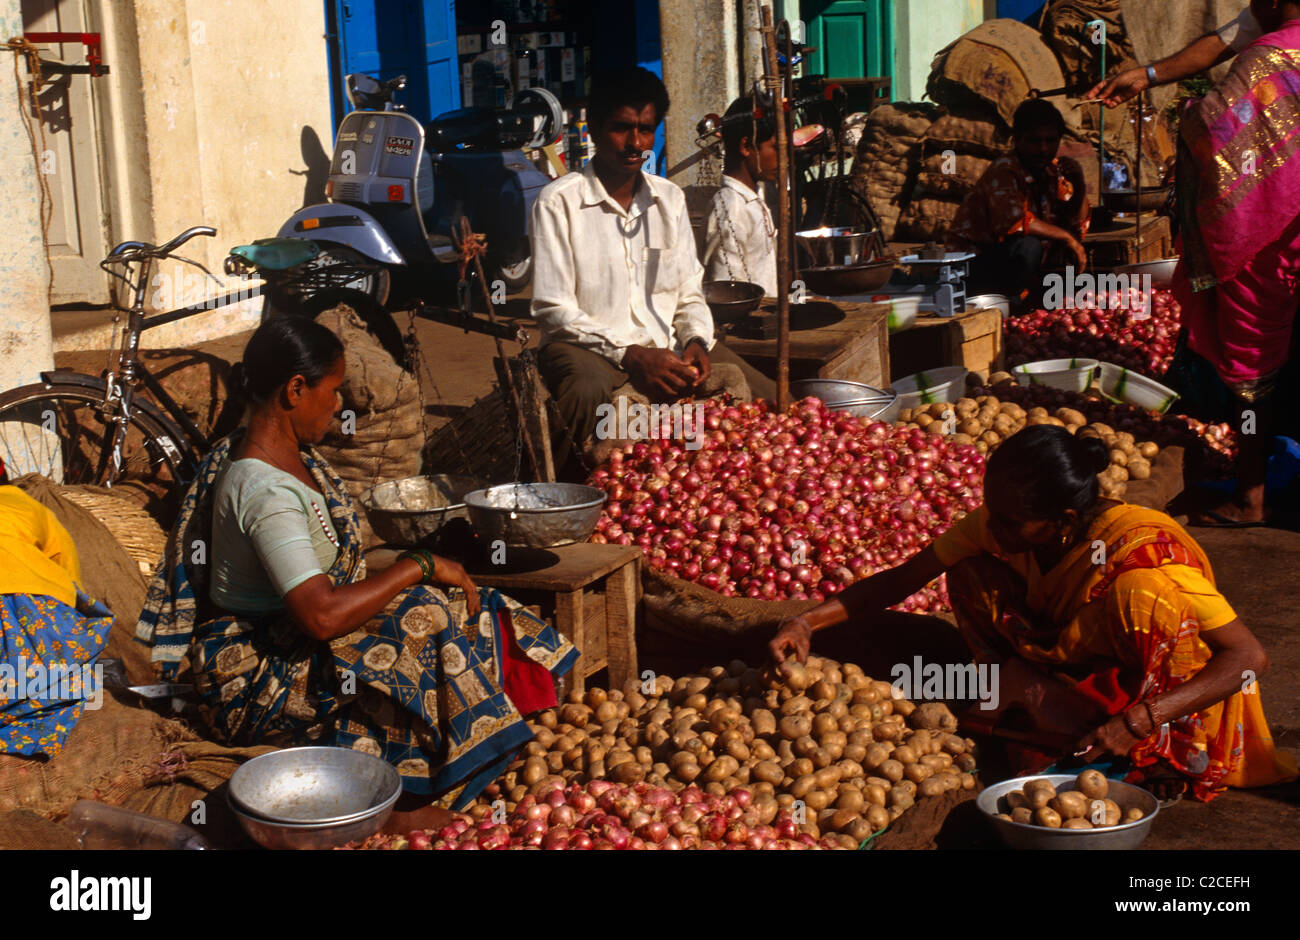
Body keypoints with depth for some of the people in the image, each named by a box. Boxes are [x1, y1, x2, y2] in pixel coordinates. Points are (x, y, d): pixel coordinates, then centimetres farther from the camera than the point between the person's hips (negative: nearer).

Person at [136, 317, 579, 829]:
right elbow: (322, 615, -35)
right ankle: (401, 803, -10)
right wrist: (418, 566, -24)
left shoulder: (286, 456, 5)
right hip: (254, 672, -10)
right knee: (428, 620, -22)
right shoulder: (265, 490, -27)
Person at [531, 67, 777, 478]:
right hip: (591, 347, -5)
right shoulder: (559, 202, -4)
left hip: (668, 347, 5)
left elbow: (690, 293, 16)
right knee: (588, 392, -40)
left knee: (766, 398, -17)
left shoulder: (670, 199, 14)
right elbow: (553, 308, -9)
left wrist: (696, 341, -7)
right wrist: (630, 354, -19)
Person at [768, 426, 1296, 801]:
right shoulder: (1000, 527, -15)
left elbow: (1249, 657, -30)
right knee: (970, 574, -12)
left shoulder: (1142, 549, -31)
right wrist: (808, 623, -17)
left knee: (1138, 592, -36)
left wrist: (1137, 722, -40)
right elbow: (899, 581, -4)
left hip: (1170, 699, -5)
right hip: (1073, 668, 6)